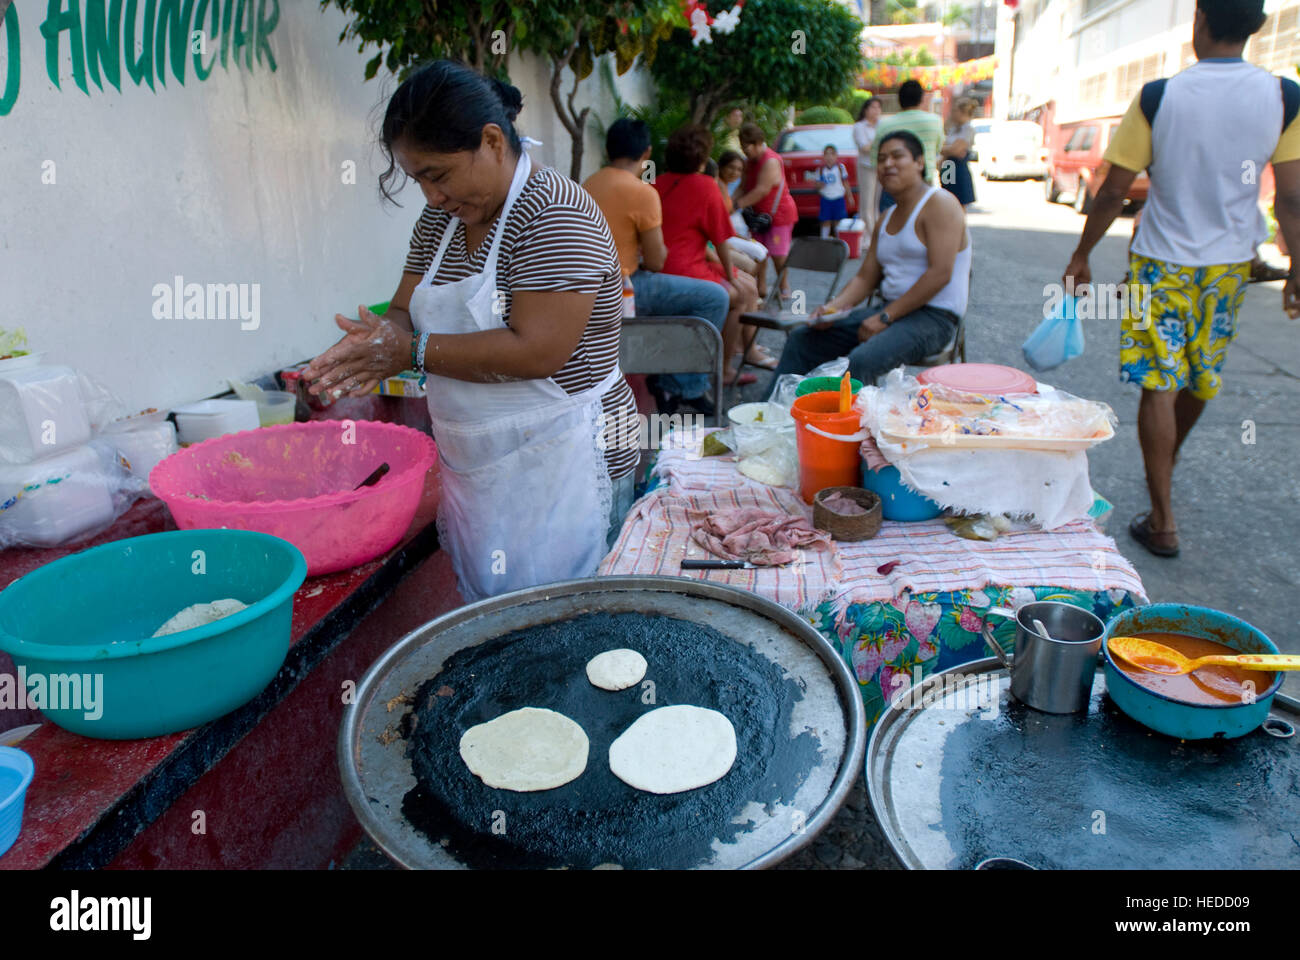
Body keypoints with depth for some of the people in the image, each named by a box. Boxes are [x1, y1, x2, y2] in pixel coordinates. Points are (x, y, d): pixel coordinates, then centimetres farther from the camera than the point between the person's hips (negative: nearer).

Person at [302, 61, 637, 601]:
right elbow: (406, 310, 10)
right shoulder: (442, 218, 10)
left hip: (561, 471, -8)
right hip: (475, 470, 8)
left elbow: (536, 350, -24)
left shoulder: (554, 214, -16)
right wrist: (368, 344, -13)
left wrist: (414, 351, -19)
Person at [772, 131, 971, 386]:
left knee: (861, 361, -36)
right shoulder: (886, 219, 19)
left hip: (934, 317, -8)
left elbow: (940, 273, -18)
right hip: (891, 312, 9)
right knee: (801, 341, 1)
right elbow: (865, 278, 17)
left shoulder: (939, 203, -8)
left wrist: (886, 317, -19)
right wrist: (833, 306, -3)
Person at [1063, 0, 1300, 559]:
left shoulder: (1158, 96, -11)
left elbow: (1113, 192, -9)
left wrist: (1080, 256, 3)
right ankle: (1165, 465, 46)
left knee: (1160, 385, 1)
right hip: (1229, 262, 3)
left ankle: (1162, 521, 1)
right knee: (1201, 377, 21)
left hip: (1162, 260, -3)